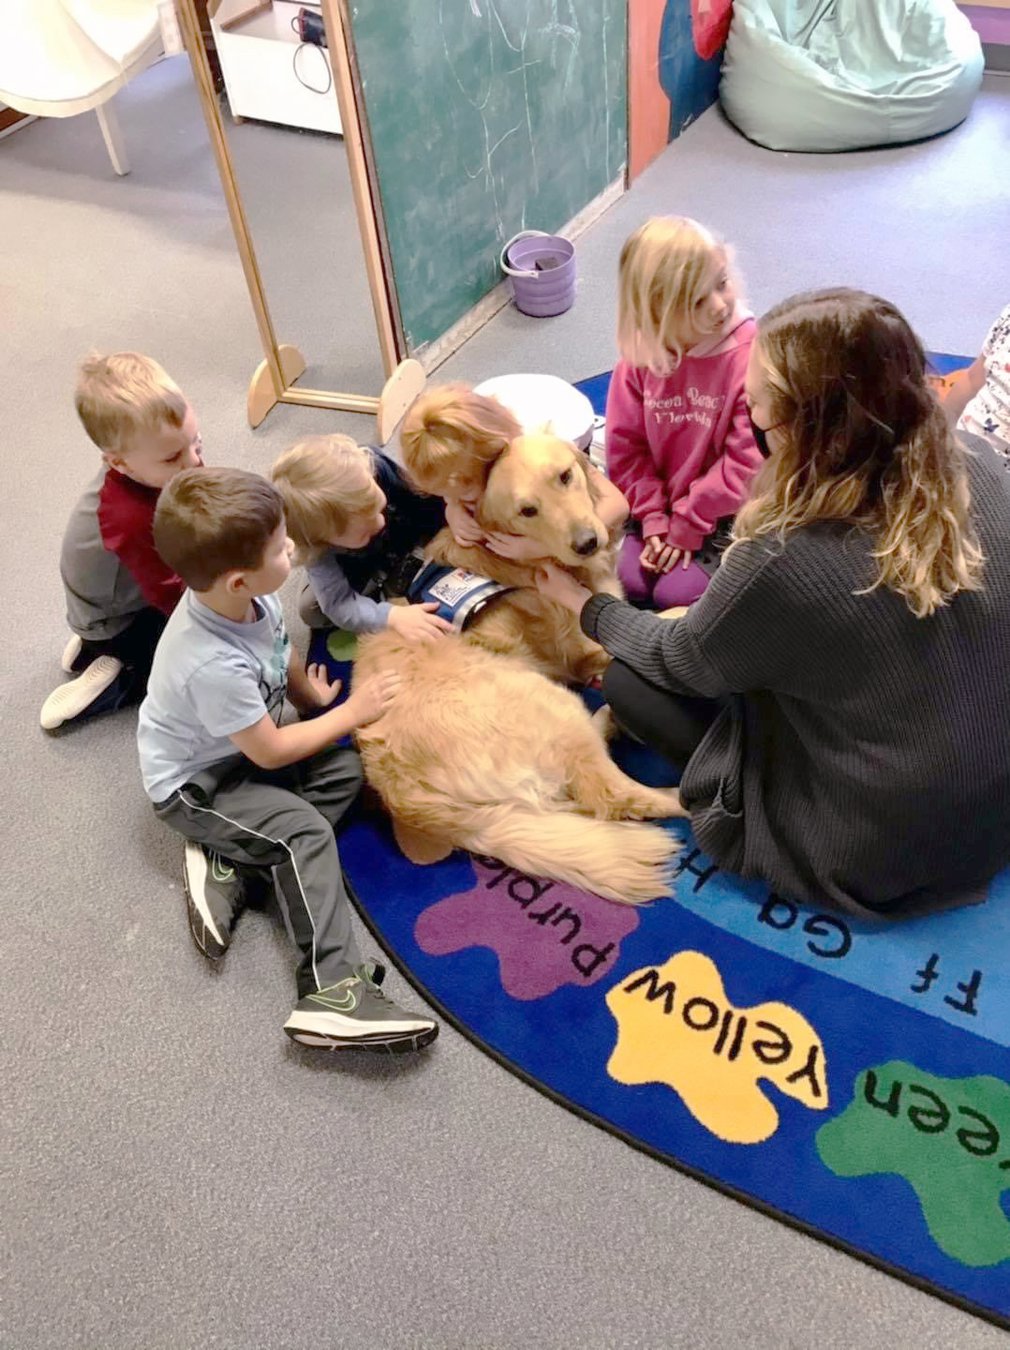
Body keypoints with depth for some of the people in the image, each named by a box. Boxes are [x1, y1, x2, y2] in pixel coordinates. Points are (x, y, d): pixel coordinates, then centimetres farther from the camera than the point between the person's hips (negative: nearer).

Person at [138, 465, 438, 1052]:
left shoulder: (245, 595, -16)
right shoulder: (215, 666, -38)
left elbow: (280, 648, 10)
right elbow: (269, 752, -24)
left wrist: (310, 694, 11)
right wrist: (351, 713, -16)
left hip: (239, 748, 9)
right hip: (194, 786, -8)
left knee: (345, 770, -4)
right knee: (306, 832, -23)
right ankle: (332, 989, -24)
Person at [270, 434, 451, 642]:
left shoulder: (376, 465, -42)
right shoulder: (317, 549, -43)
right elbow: (338, 603, -43)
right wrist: (391, 617, -57)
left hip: (403, 540, 2)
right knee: (312, 611, -16)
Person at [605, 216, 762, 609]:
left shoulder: (751, 356, -22)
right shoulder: (641, 355, -10)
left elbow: (747, 461, -20)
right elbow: (626, 446, -3)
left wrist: (688, 526, -15)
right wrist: (653, 518, -10)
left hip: (723, 513, -3)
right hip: (660, 503, 4)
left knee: (677, 594, -14)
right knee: (632, 581, -8)